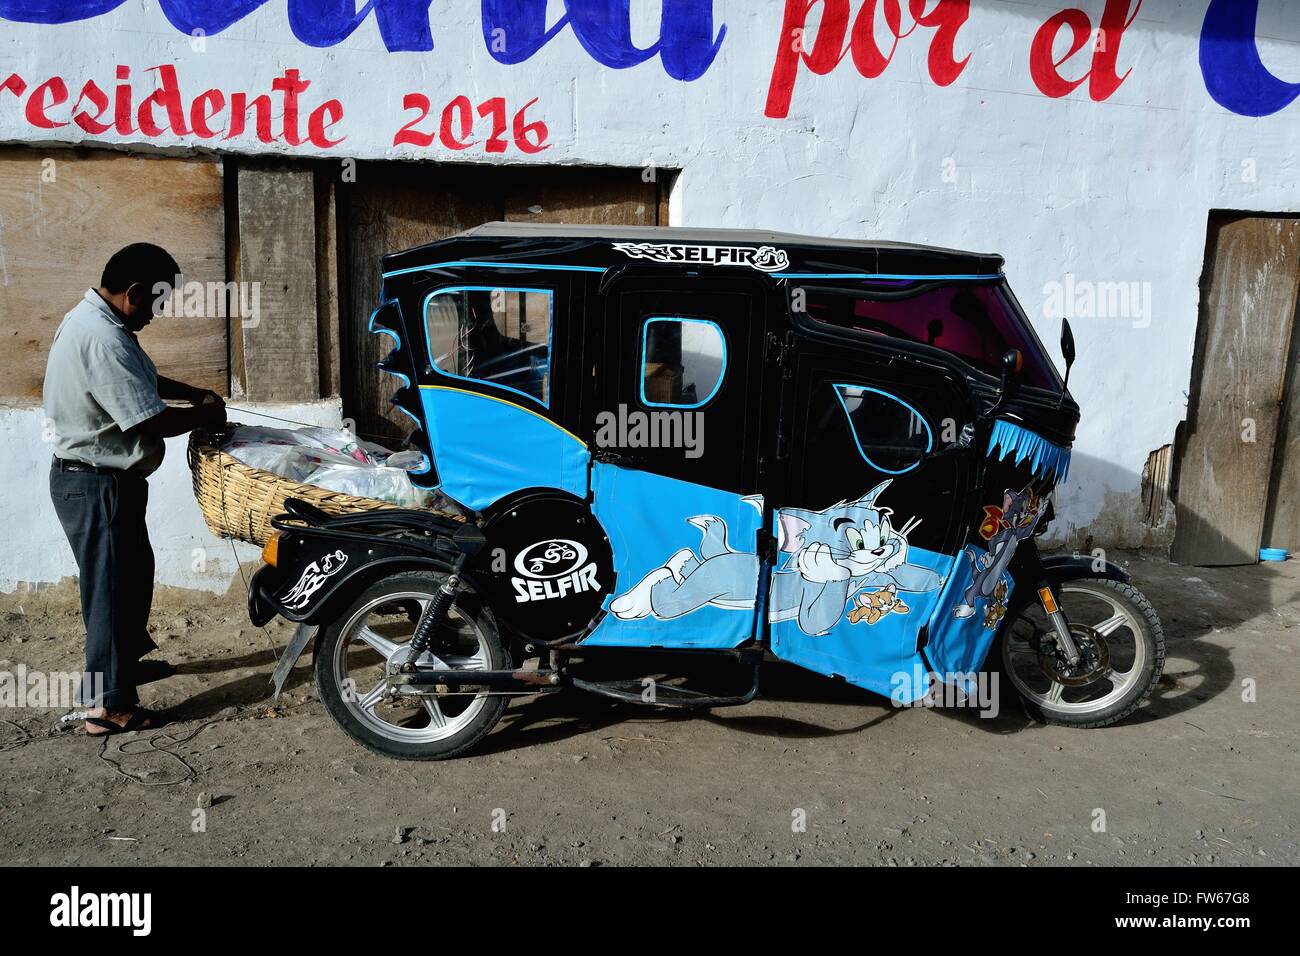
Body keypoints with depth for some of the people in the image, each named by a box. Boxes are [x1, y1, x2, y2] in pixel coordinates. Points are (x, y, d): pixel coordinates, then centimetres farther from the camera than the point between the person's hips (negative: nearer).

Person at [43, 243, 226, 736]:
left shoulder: (91, 318, 8)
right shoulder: (104, 339, -26)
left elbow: (140, 381, 22)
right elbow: (151, 420, -28)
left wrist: (194, 393, 10)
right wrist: (205, 415, -11)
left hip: (94, 478, 11)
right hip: (97, 485, -11)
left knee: (135, 570, 23)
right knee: (111, 586, -2)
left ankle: (128, 660, 40)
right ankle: (107, 704, 8)